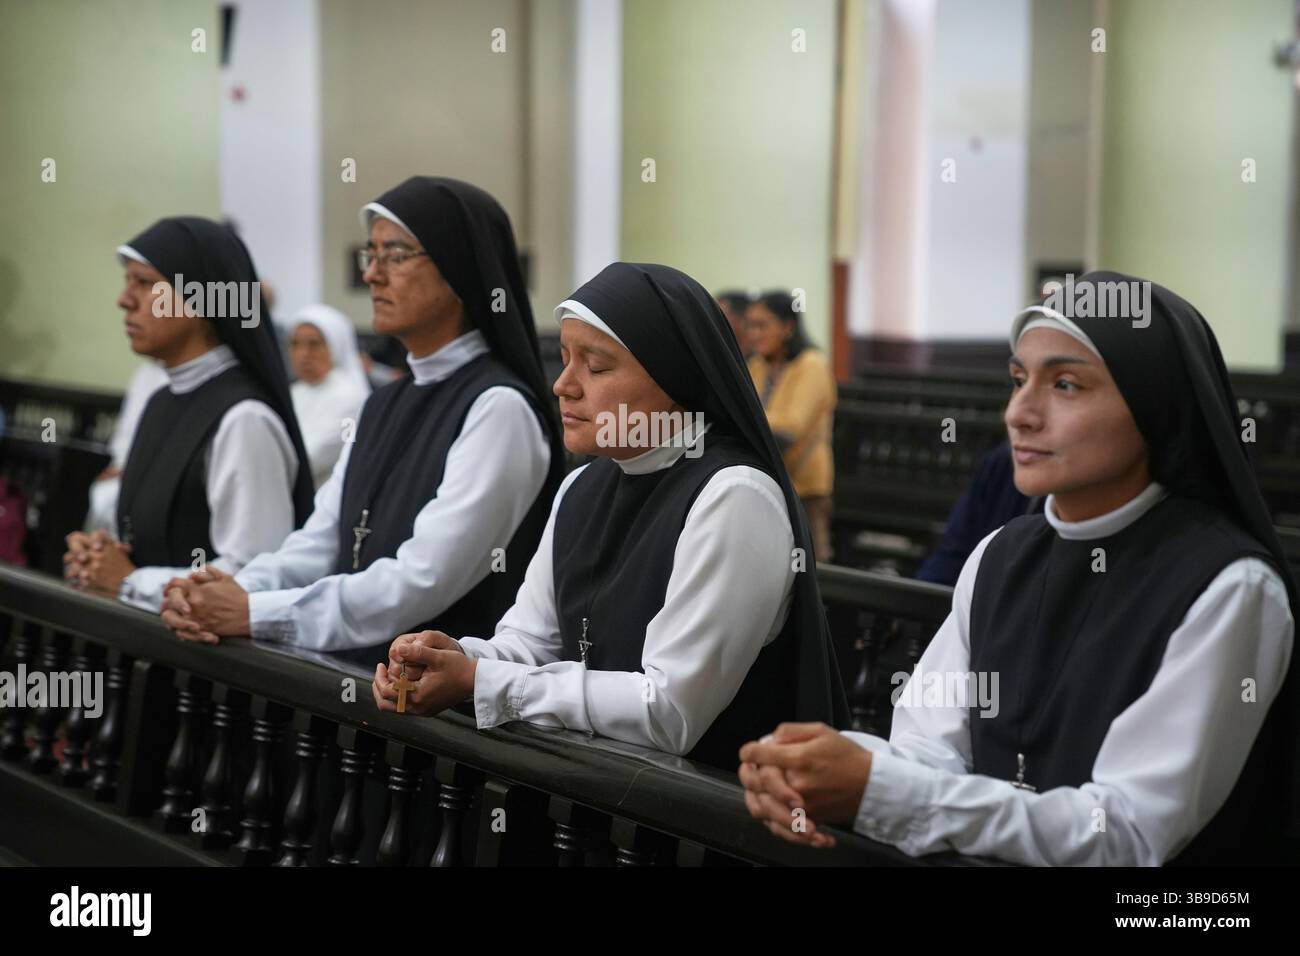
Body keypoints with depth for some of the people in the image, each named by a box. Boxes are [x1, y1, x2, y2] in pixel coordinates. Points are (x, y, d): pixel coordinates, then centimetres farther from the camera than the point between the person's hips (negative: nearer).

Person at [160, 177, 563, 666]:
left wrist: (255, 614, -17)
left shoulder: (498, 407, -10)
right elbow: (321, 544, 9)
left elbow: (423, 580, -17)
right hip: (355, 673, 6)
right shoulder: (385, 406, 15)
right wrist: (230, 595, -9)